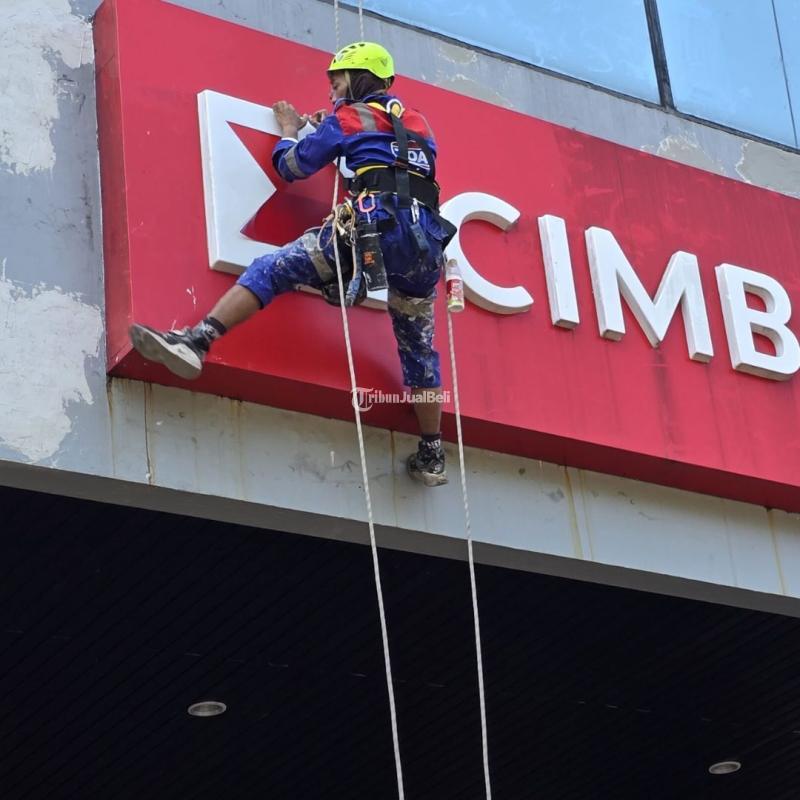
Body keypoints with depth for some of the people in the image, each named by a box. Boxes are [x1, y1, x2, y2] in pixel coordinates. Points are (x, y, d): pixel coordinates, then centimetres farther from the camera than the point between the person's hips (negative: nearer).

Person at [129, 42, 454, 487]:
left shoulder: (349, 117, 12)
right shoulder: (418, 125, 29)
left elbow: (293, 166, 18)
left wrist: (290, 131, 39)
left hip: (376, 228, -6)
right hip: (426, 243, 6)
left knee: (272, 271, -4)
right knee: (419, 350, 16)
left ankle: (196, 342, -20)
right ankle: (432, 456, 21)